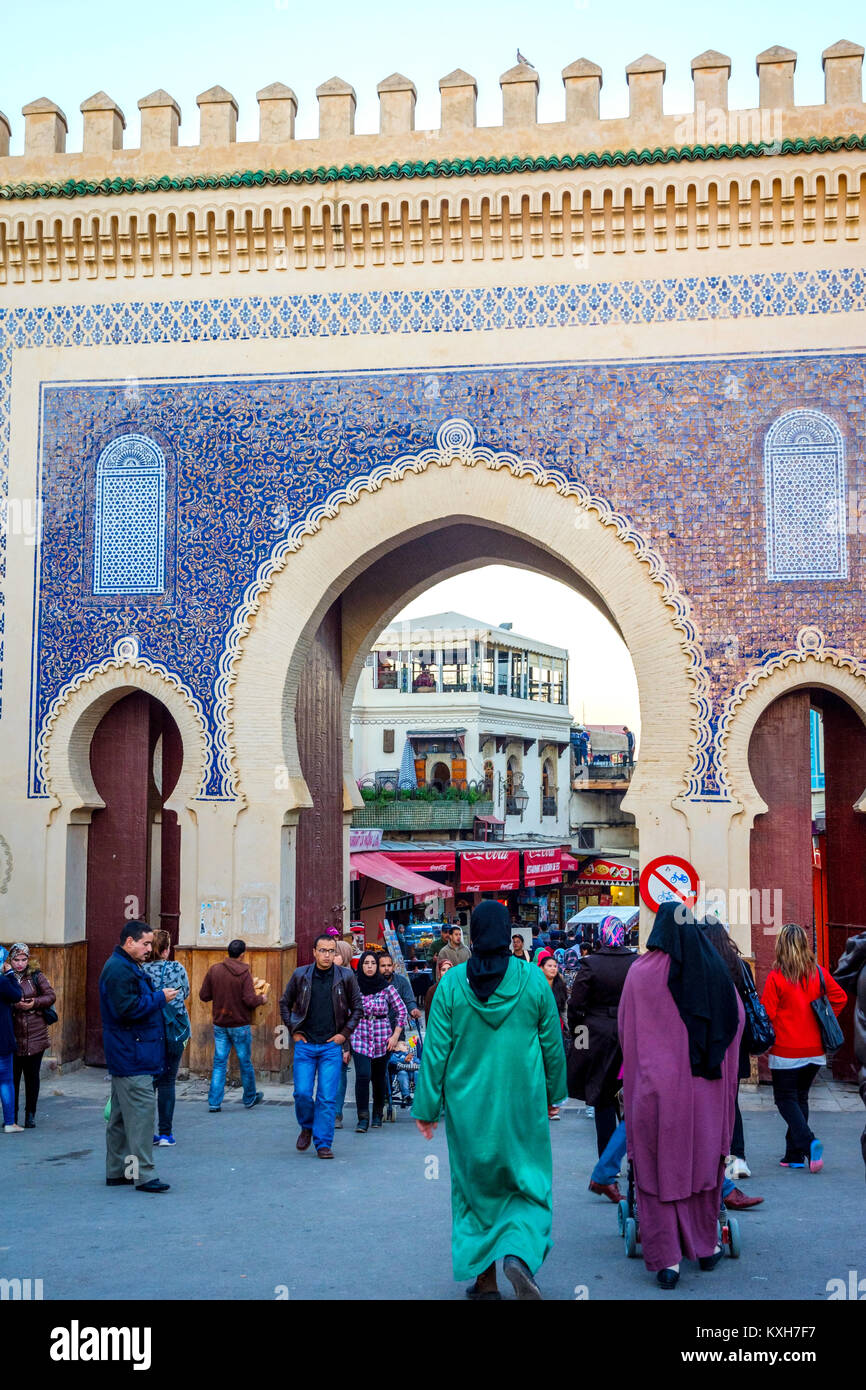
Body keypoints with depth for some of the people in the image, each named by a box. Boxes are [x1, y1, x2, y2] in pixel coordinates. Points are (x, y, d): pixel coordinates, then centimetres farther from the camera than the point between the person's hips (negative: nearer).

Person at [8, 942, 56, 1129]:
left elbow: (51, 996, 2)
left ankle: (31, 1114, 17)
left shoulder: (36, 976, 3)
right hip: (13, 1036, 0)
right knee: (12, 1075, 3)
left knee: (32, 1075, 6)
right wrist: (15, 1005, -19)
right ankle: (12, 1115, 15)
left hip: (36, 1036, 0)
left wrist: (34, 1003, -13)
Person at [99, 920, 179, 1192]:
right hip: (133, 1057, -11)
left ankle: (116, 1171, 22)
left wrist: (157, 997, 11)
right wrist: (159, 998, -16)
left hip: (125, 1056, 11)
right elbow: (127, 1009, -24)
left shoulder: (127, 967, 19)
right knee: (141, 1112, -11)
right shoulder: (119, 970, -16)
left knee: (121, 1115, 15)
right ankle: (143, 1174, -10)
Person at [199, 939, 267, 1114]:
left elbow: (204, 996, 2)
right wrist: (262, 999, 1)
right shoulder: (244, 973, -14)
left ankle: (214, 1102, 3)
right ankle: (250, 1099, 26)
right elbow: (249, 1000, -19)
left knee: (219, 1063, 8)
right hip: (240, 1025, -3)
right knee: (245, 1063, 11)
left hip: (220, 1024, 3)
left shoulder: (214, 970, -2)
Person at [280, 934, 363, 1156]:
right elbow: (285, 1003, 13)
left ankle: (323, 1143, 7)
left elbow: (357, 1008, 8)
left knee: (327, 1097, -2)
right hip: (305, 1044, 1)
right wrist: (294, 1030, 5)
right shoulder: (300, 975, 0)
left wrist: (344, 1033, 1)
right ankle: (307, 1128, 26)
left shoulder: (346, 977, -1)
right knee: (302, 1092, -1)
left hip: (332, 1046, -1)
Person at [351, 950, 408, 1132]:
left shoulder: (386, 987, -1)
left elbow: (402, 1010, 3)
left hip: (382, 1039, 0)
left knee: (379, 1078, 7)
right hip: (360, 1038, 0)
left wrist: (395, 1035, -2)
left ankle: (377, 1114, 26)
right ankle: (363, 1118, -10)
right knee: (362, 1076, -15)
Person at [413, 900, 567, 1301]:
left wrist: (428, 1106, 3)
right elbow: (553, 1044, 2)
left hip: (469, 1105, 1)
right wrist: (553, 1092, 17)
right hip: (522, 1103, 0)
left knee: (475, 1187, 15)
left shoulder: (451, 984, -9)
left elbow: (436, 1051, -6)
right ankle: (519, 1255, -13)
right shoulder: (534, 981, -7)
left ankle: (484, 1278, 18)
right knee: (530, 1185, 11)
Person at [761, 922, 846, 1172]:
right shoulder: (819, 974, -1)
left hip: (786, 1051, -5)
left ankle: (808, 1142, -14)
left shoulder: (776, 977, -14)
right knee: (800, 1097, 17)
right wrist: (822, 1023, 14)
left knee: (785, 1098, 7)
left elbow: (767, 1014, -12)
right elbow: (840, 998, 5)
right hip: (815, 1050, 5)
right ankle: (794, 1155, 17)